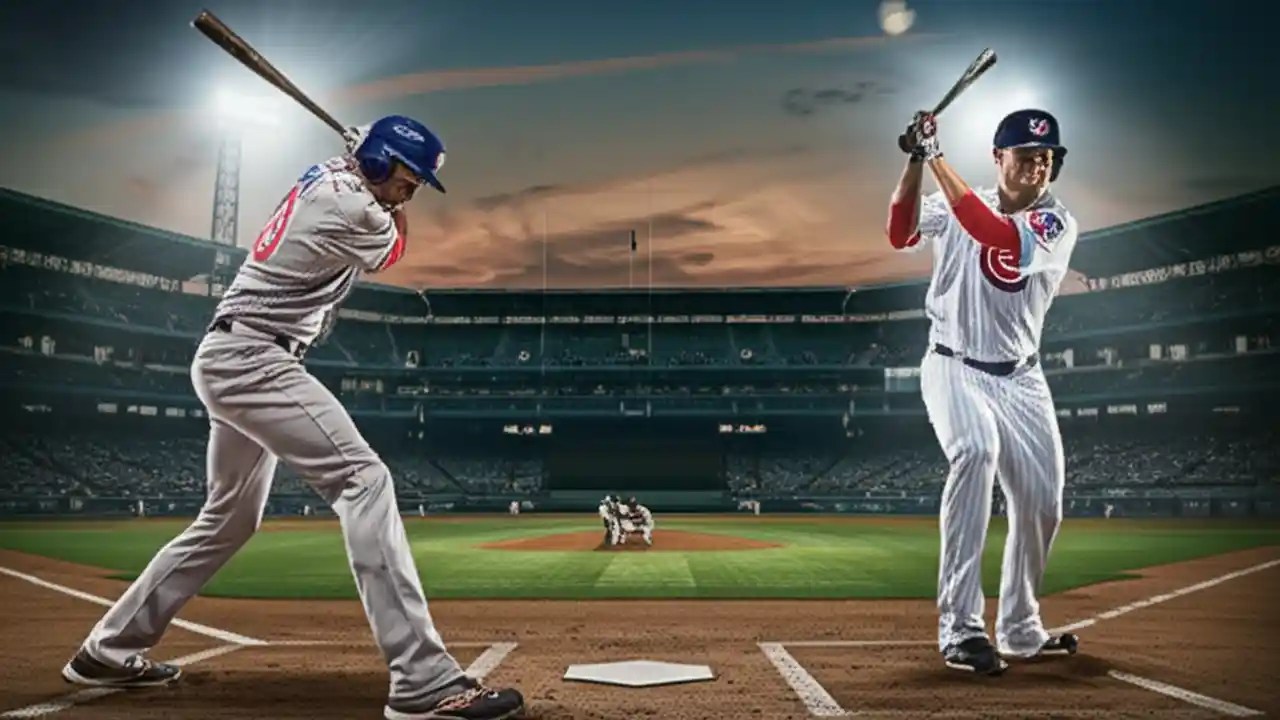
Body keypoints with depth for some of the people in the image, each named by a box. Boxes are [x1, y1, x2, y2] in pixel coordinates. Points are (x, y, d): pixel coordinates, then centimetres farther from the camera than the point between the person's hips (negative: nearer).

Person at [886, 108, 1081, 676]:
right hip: (953, 368, -3)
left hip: (1020, 379, 3)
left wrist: (937, 158, -27)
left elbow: (999, 237, -27)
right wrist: (916, 161, -27)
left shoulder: (1057, 224, -6)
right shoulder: (955, 202, 0)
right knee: (975, 449, -32)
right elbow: (900, 235, -17)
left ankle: (1019, 630, 27)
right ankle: (961, 630, -29)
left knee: (1042, 503, 3)